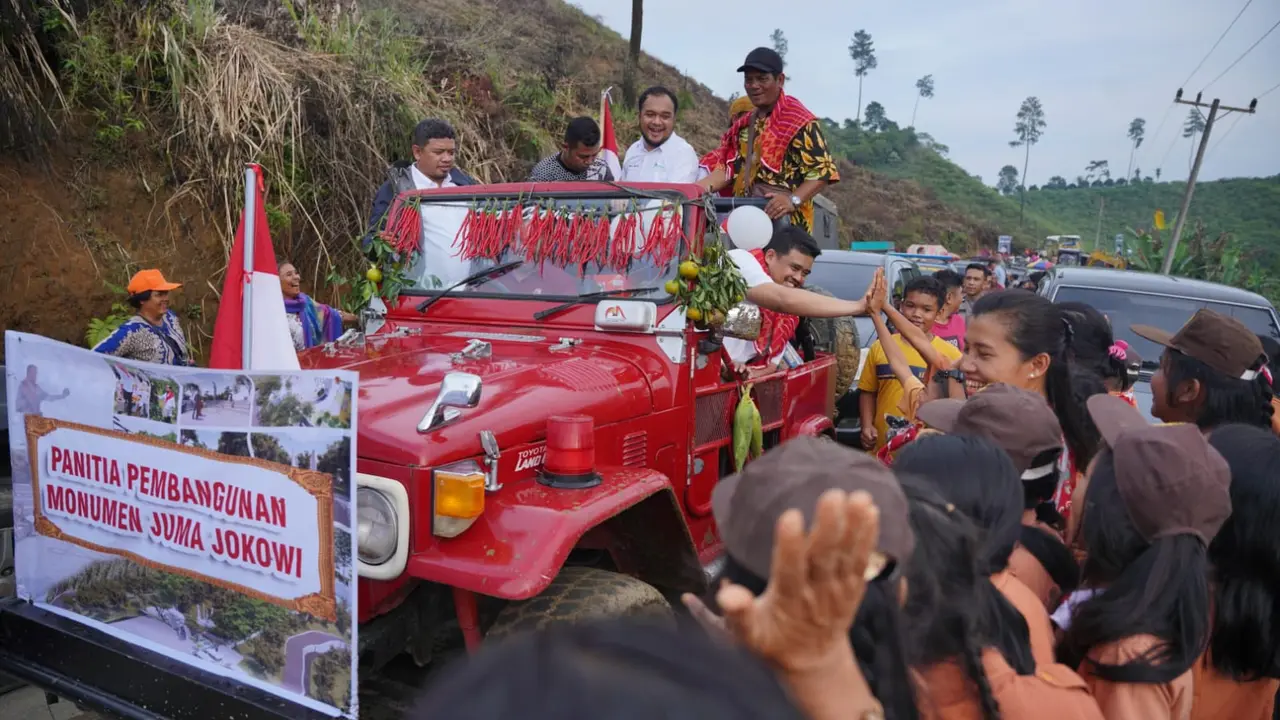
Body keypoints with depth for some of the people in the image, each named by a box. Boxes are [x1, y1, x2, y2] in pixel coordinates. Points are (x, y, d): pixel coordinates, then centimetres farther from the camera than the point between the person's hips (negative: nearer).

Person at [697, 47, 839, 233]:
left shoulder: (799, 121, -7)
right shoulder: (743, 125, 18)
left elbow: (822, 170, -12)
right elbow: (729, 167, 14)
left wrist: (793, 200, -27)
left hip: (784, 221, -7)